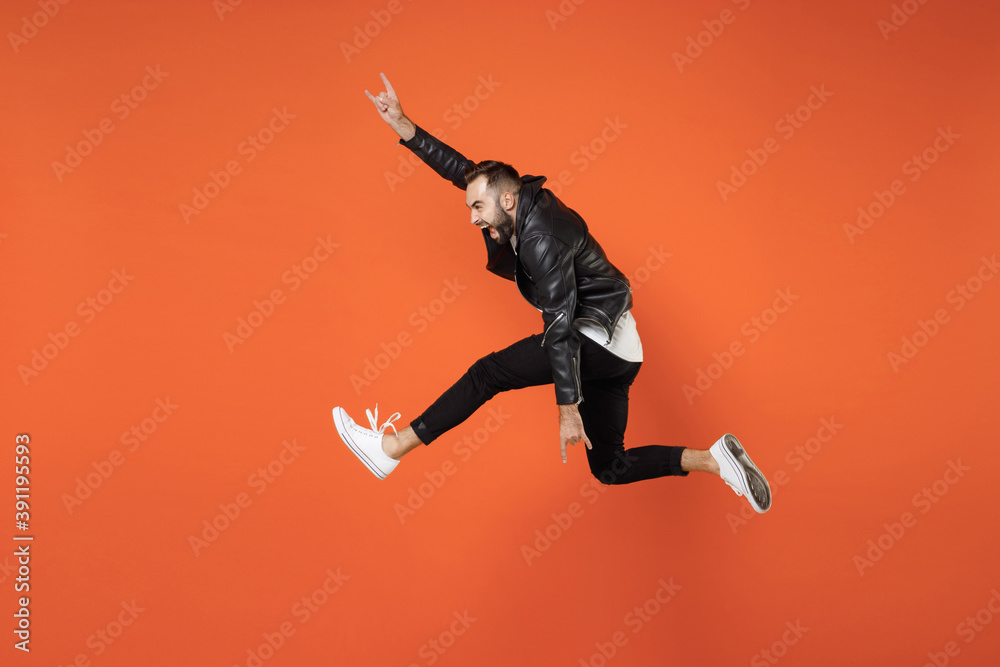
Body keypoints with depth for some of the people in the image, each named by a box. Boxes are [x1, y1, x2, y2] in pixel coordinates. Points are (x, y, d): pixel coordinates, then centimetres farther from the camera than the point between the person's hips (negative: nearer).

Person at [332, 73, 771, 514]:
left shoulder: (542, 238, -21)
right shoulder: (528, 200, 6)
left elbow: (560, 325, -24)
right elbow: (460, 168, 13)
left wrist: (567, 408, -23)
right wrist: (402, 125, 7)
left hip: (597, 339, -10)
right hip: (617, 355, 10)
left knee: (488, 374, -13)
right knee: (610, 467, 14)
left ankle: (390, 449, -9)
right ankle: (715, 460, 10)